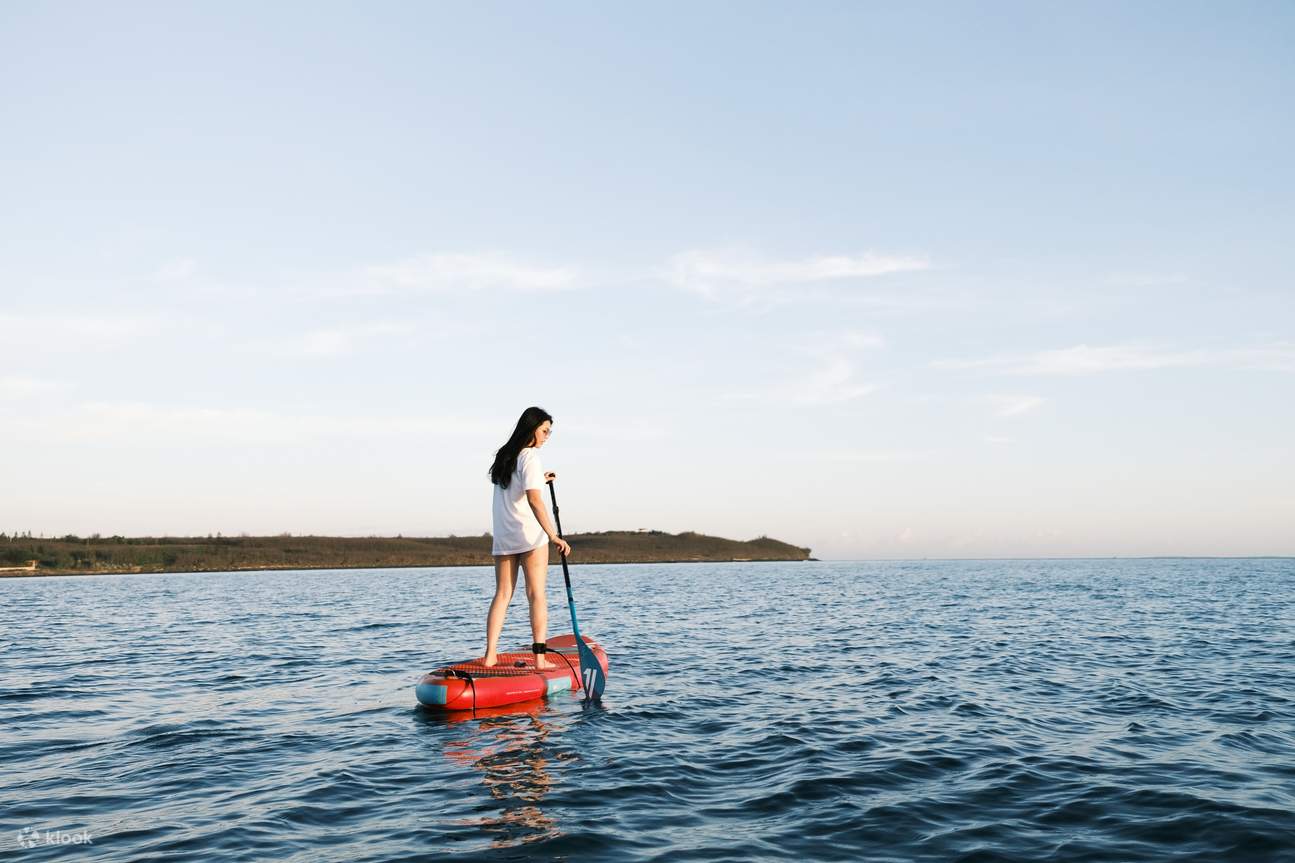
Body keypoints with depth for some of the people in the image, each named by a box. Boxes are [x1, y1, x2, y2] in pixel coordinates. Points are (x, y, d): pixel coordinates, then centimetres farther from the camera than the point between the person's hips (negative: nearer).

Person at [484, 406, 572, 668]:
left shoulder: (504, 455, 13)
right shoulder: (530, 456, -12)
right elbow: (534, 500, -23)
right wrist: (553, 535, -27)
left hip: (503, 538, 7)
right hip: (529, 535, -7)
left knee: (502, 594, 6)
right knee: (537, 595, -2)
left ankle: (490, 655, 0)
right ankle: (540, 657, -4)